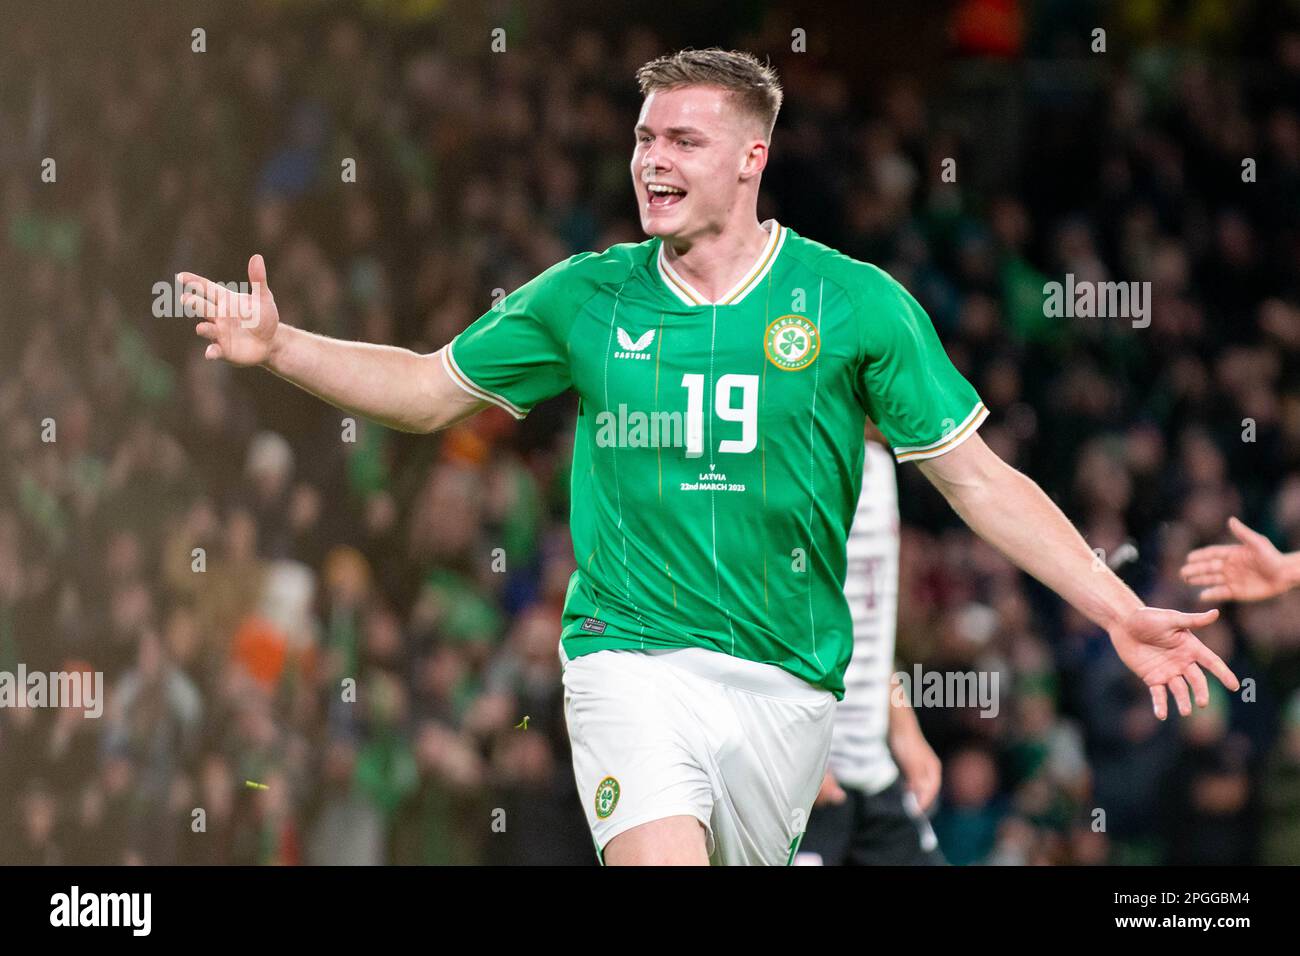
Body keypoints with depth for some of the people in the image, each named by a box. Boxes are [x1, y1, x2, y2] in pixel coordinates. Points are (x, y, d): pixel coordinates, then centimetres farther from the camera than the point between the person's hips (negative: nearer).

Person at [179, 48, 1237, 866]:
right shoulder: (586, 297, 4)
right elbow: (428, 388, 15)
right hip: (631, 655, -1)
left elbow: (978, 479, 2)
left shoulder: (856, 304, -1)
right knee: (659, 860, -23)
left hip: (787, 679, 1)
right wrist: (278, 345, 2)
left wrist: (1121, 612, -5)